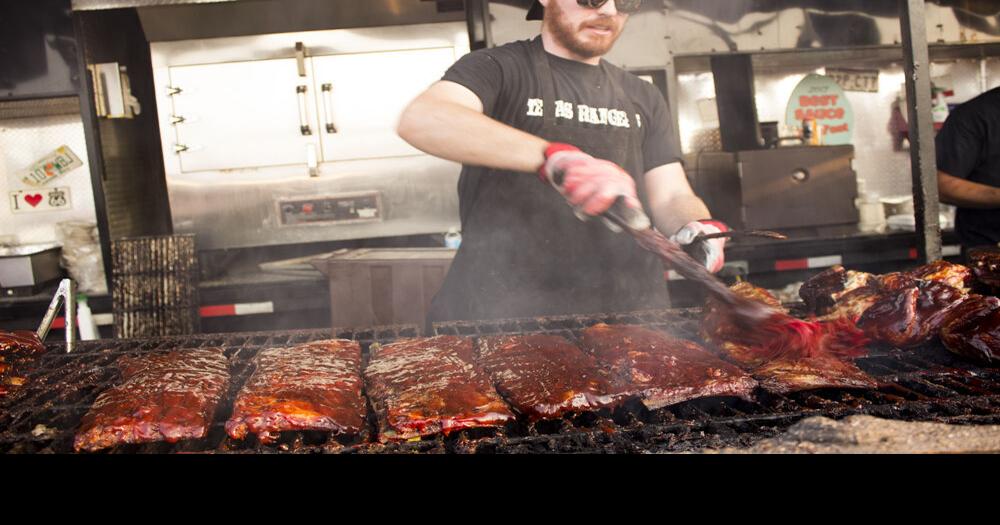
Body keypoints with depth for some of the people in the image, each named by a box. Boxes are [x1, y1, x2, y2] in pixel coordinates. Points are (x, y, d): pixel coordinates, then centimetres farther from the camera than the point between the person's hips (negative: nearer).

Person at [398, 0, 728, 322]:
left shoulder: (644, 98, 17)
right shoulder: (497, 68, 1)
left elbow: (672, 198, 12)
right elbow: (420, 120, -18)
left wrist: (697, 227, -13)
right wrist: (553, 154, -31)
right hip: (505, 311, -5)